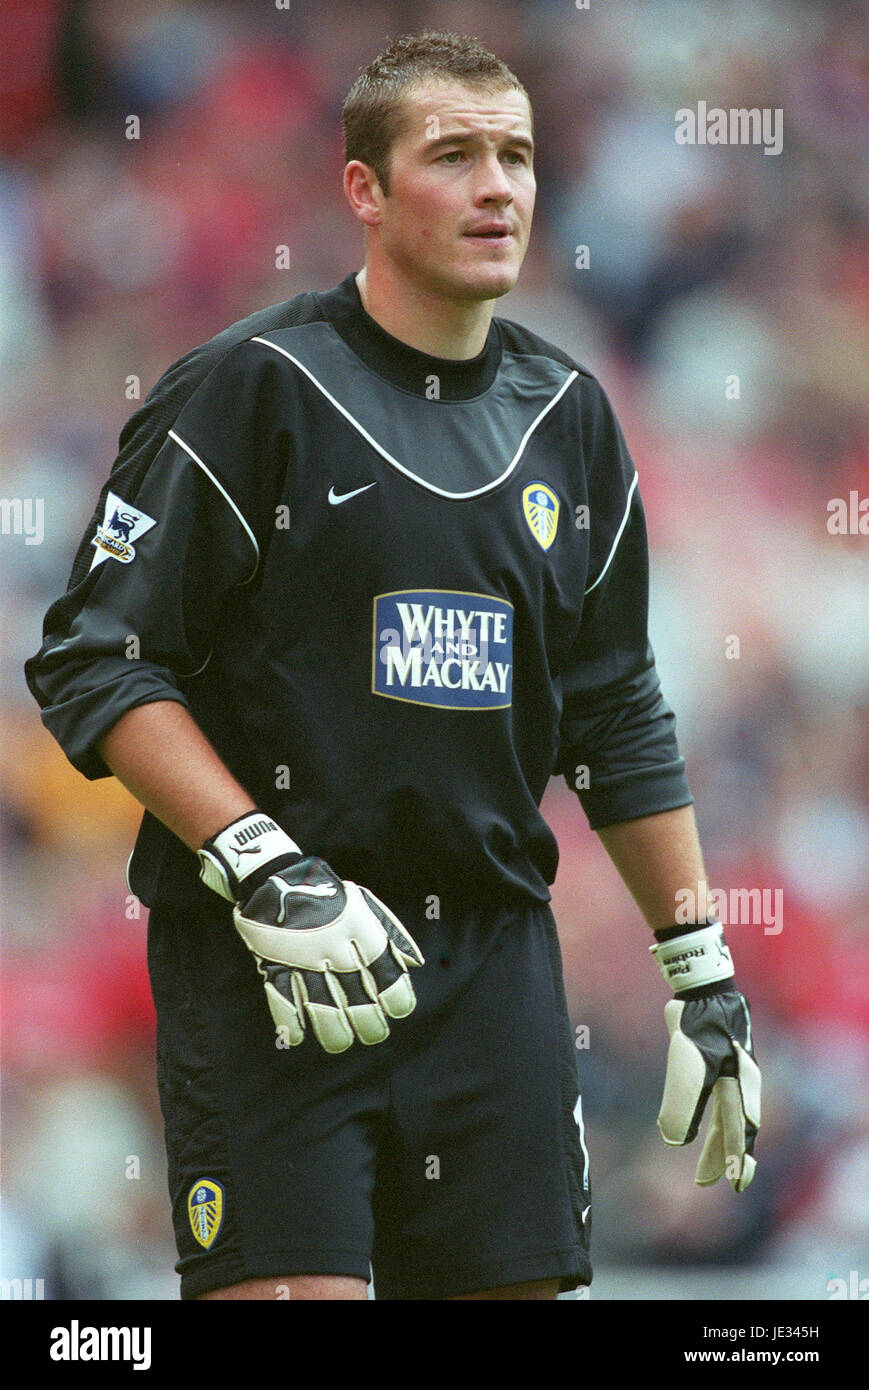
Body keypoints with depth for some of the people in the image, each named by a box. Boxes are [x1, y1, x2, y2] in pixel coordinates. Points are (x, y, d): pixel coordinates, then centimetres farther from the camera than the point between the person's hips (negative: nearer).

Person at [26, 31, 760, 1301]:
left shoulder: (568, 417, 12)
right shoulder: (251, 389, -6)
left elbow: (620, 718, 20)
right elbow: (94, 662, -8)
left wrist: (703, 975, 18)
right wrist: (263, 870, -18)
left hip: (494, 956, 5)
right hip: (261, 966, -5)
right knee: (291, 1289, -14)